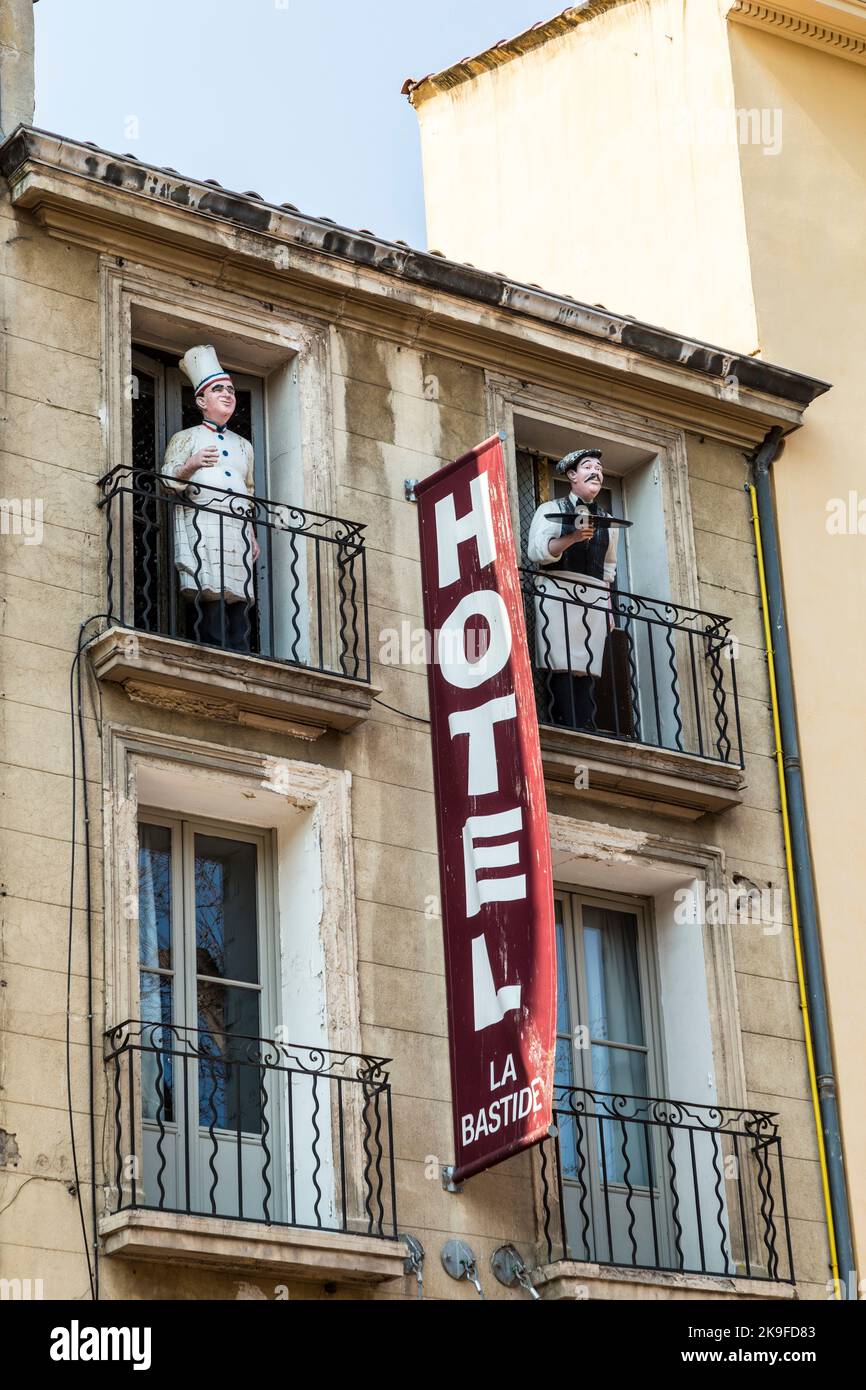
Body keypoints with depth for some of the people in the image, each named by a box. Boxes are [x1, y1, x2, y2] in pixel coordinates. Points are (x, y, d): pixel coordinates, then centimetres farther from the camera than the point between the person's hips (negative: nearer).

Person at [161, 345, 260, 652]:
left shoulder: (243, 445, 27)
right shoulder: (185, 439, 13)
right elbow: (168, 482, 3)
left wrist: (253, 537, 16)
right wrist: (191, 465, -17)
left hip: (237, 530, 5)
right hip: (200, 526, -5)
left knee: (239, 601, -7)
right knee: (209, 596, -19)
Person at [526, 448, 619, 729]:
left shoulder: (606, 520, 22)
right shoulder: (551, 510, 6)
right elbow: (536, 551, -6)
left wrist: (608, 606, 16)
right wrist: (573, 537, -19)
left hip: (594, 599, 5)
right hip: (558, 592, -5)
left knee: (586, 673, -4)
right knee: (564, 670, -15)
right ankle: (570, 733, -20)